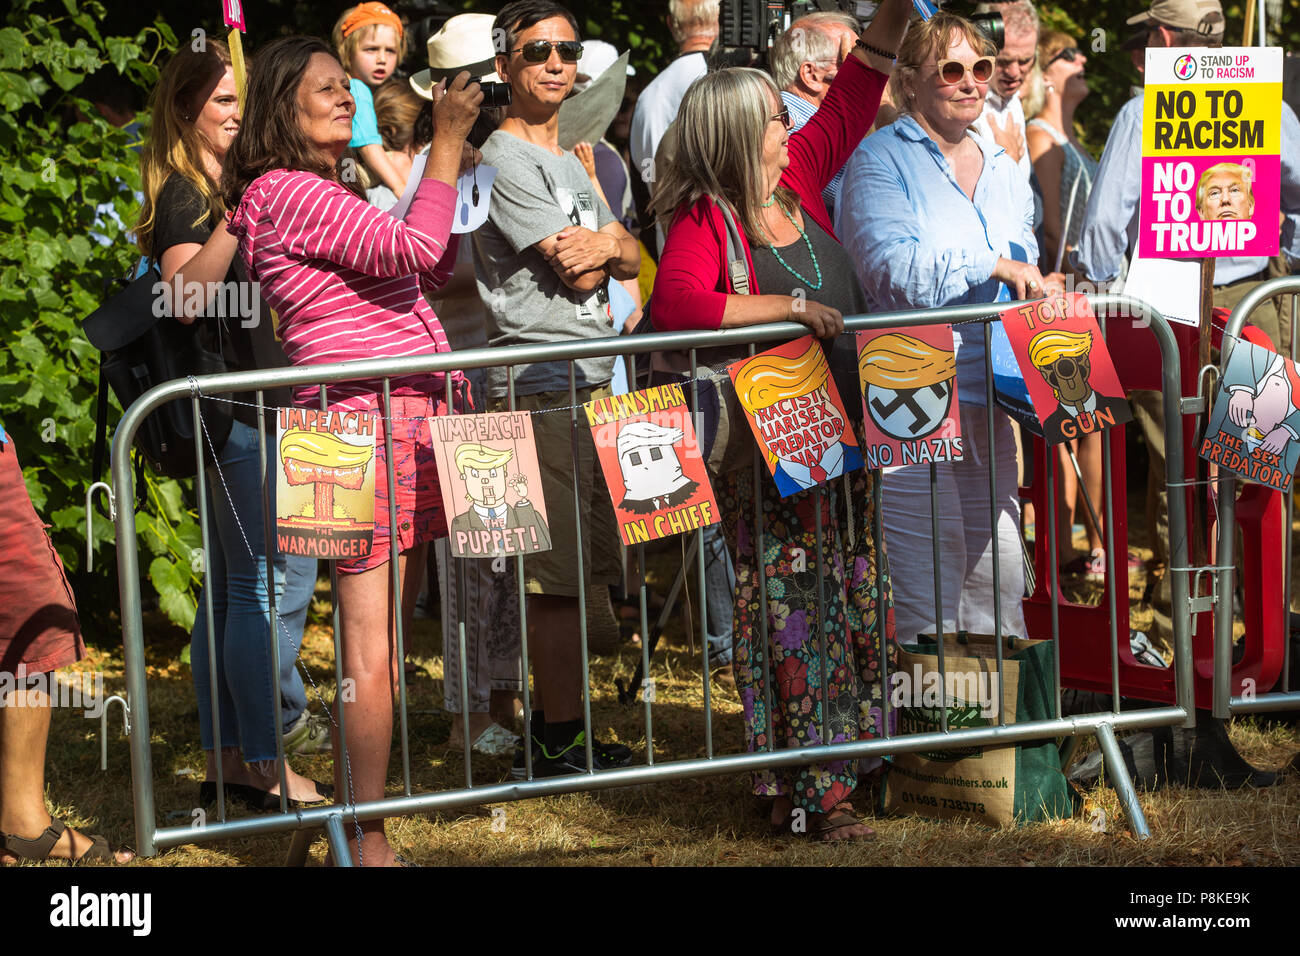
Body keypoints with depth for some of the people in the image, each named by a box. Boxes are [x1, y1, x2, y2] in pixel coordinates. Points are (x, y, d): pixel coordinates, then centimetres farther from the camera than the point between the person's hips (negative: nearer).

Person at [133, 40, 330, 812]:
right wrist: (234, 220, -33)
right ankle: (262, 762, -7)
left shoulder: (237, 186, 19)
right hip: (238, 411, -10)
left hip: (261, 408, 10)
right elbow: (185, 296, -27)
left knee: (235, 587, 10)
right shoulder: (184, 195, -10)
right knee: (271, 581, -10)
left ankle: (228, 757, 14)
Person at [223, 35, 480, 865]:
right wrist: (448, 140, -9)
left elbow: (437, 270, 27)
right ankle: (369, 842, -9)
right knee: (373, 640, -10)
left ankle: (354, 796, 16)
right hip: (365, 419, -10)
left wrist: (455, 166, 18)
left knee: (386, 631, 10)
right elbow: (412, 249, -16)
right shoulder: (289, 192, -8)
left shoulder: (333, 196, 23)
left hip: (410, 416, 10)